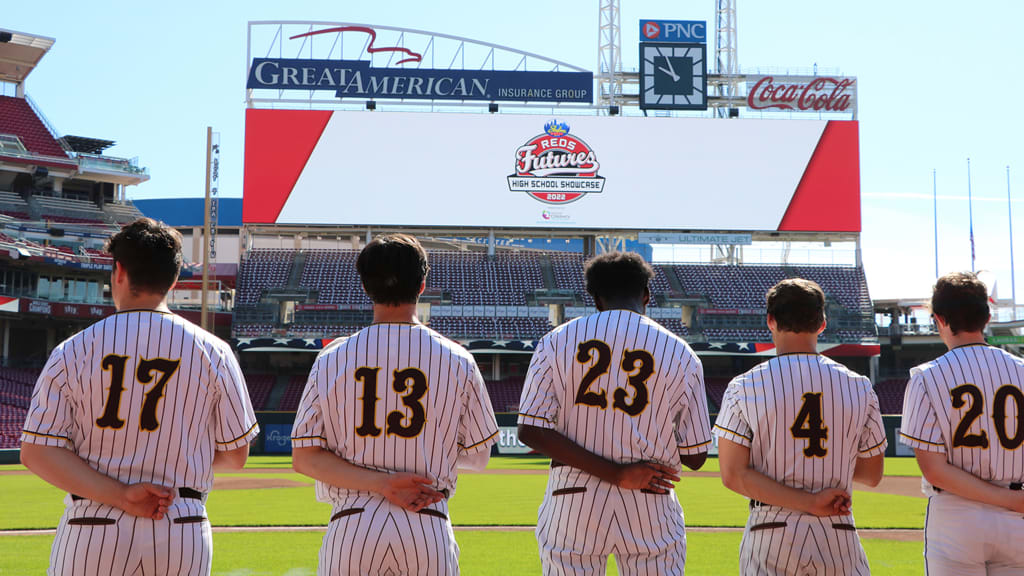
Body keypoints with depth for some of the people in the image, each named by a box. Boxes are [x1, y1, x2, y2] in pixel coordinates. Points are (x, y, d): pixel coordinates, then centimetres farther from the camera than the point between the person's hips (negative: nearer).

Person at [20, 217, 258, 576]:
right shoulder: (213, 352, 0)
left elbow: (36, 453, -8)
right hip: (183, 534, 1)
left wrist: (121, 495, -13)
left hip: (94, 533, -1)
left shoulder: (72, 351, 0)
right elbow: (235, 455, 5)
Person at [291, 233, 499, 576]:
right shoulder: (456, 361, 1)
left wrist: (381, 482, -9)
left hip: (350, 529, 0)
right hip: (428, 530, 0)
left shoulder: (332, 358, 3)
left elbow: (304, 458, -2)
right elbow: (478, 456, 9)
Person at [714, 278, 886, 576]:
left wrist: (810, 502, -10)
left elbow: (733, 475, -11)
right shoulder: (859, 387, 3)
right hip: (838, 538, 2)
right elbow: (873, 475, 10)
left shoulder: (744, 387, -3)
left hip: (770, 537, -1)